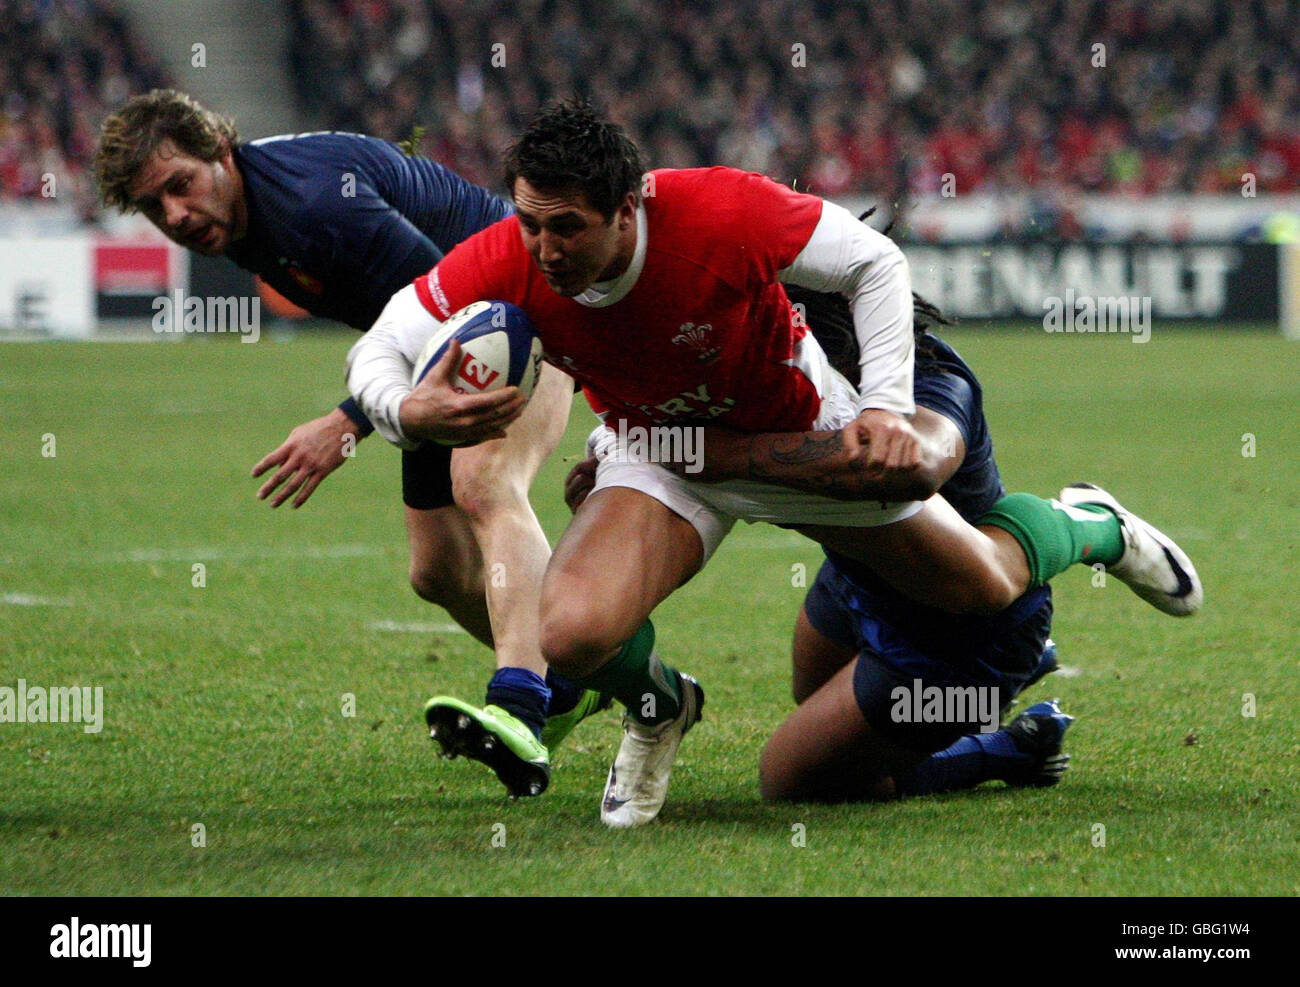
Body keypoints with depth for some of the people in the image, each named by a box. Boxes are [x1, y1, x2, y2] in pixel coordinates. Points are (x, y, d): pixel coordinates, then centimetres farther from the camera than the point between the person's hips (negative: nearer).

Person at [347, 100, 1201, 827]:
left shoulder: (722, 212, -36)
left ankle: (1089, 527, 49)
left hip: (804, 429, -1)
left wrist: (887, 405, -27)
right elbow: (378, 350, -18)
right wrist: (407, 410, -42)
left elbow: (876, 262, -20)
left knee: (988, 590, 10)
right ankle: (657, 709, 11)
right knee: (571, 633, -27)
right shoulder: (505, 263, -29)